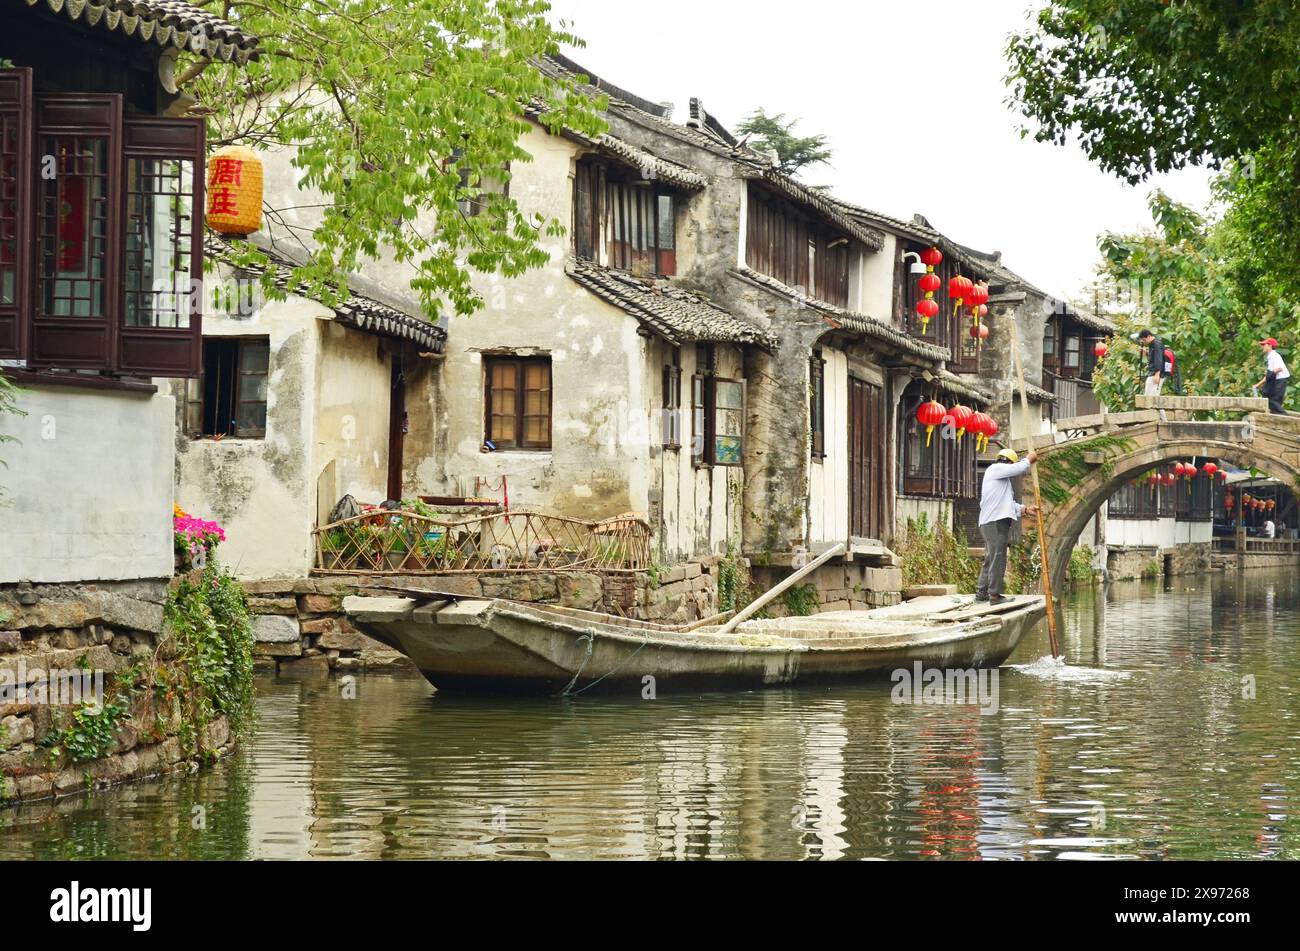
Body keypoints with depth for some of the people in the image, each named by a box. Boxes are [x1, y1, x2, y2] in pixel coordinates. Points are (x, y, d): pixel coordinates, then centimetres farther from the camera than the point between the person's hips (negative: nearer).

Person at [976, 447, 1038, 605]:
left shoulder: (1002, 478, 27)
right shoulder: (996, 469, -3)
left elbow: (1010, 503, 23)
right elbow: (1019, 469, -13)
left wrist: (1025, 509, 9)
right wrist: (1029, 459, 6)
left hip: (990, 523, 11)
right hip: (996, 522, -11)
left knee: (990, 559, 14)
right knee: (998, 558, -10)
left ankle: (982, 593, 18)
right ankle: (994, 595, -10)